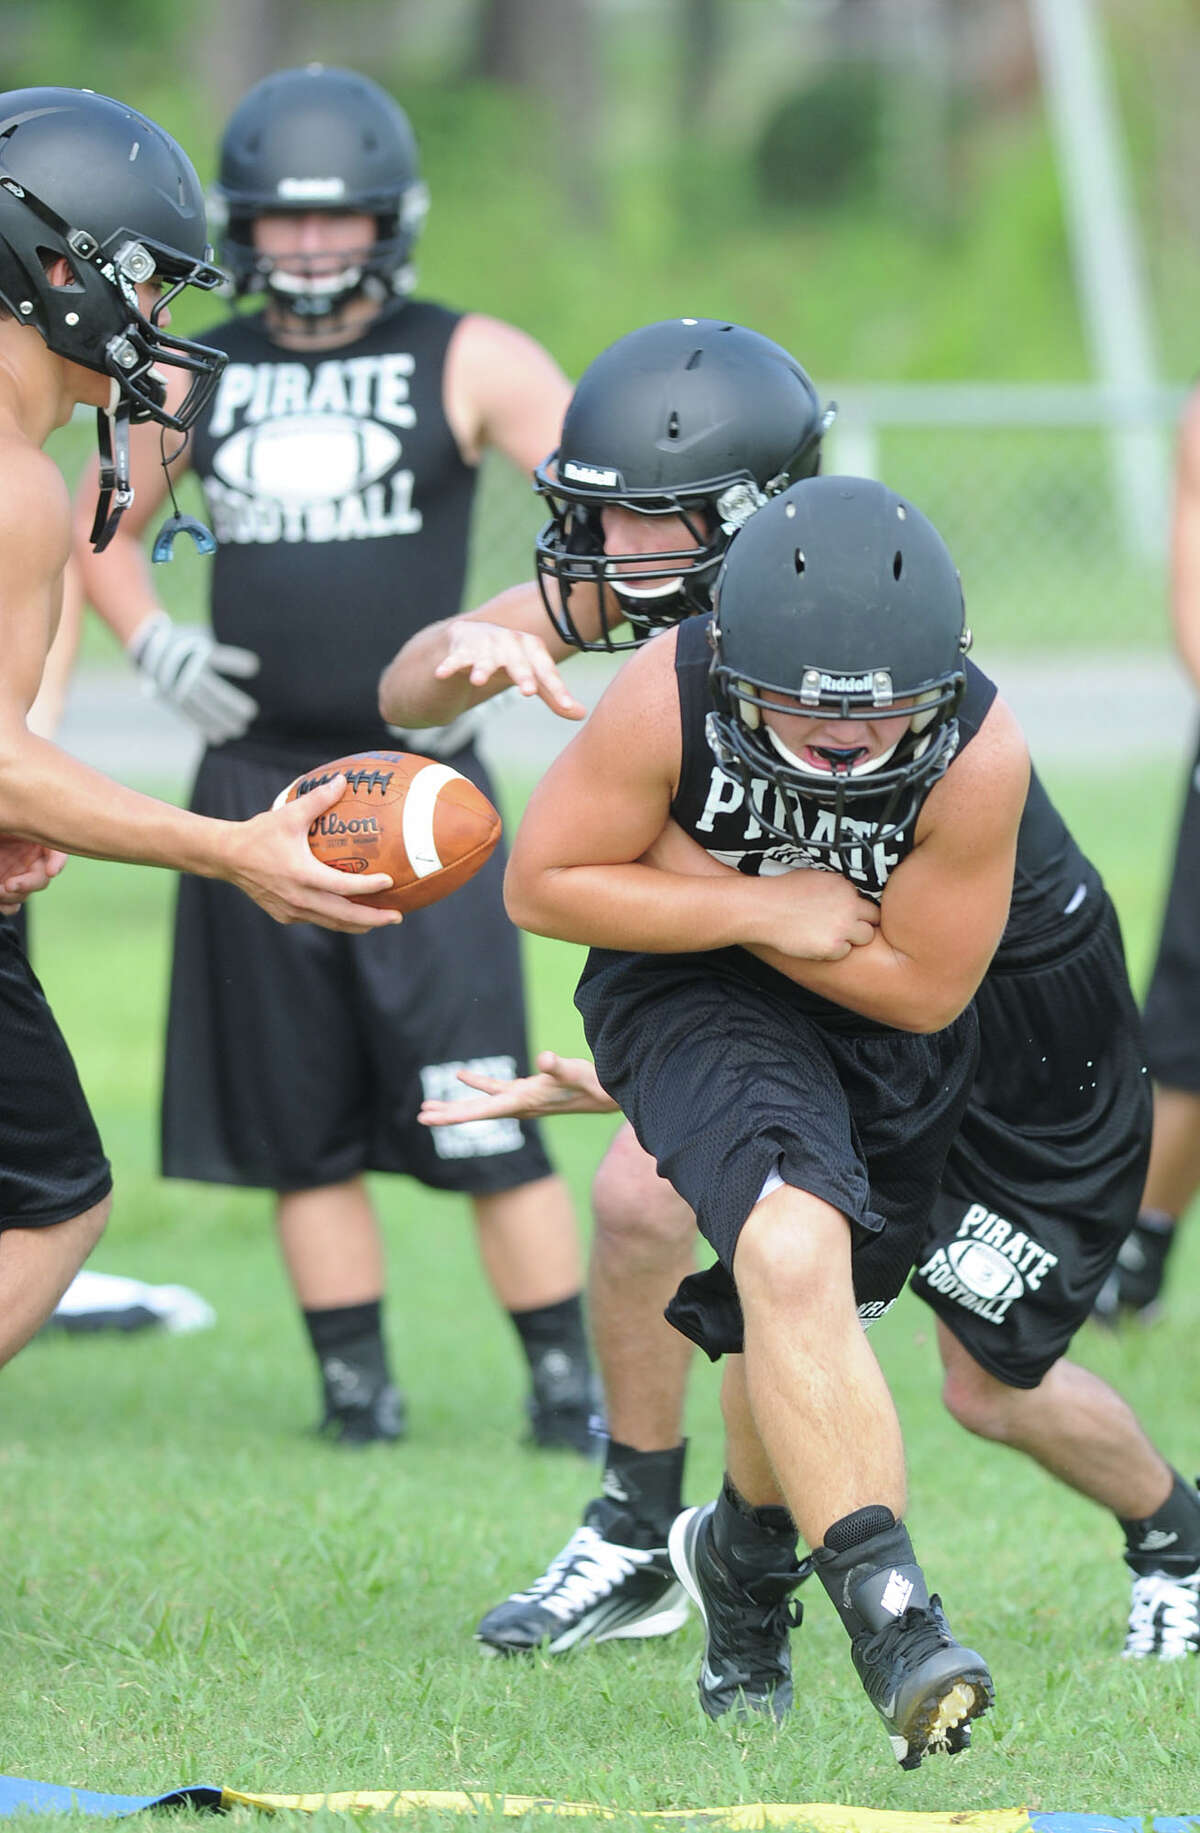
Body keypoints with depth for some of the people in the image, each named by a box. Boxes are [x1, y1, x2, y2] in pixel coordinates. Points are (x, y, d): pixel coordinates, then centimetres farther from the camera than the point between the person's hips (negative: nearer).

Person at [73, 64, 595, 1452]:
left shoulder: (467, 364, -1)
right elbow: (103, 533, 23)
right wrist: (152, 645, 4)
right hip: (254, 785, 4)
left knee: (481, 1116, -9)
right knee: (297, 1119, 6)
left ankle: (568, 1383, -2)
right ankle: (355, 1379, 15)